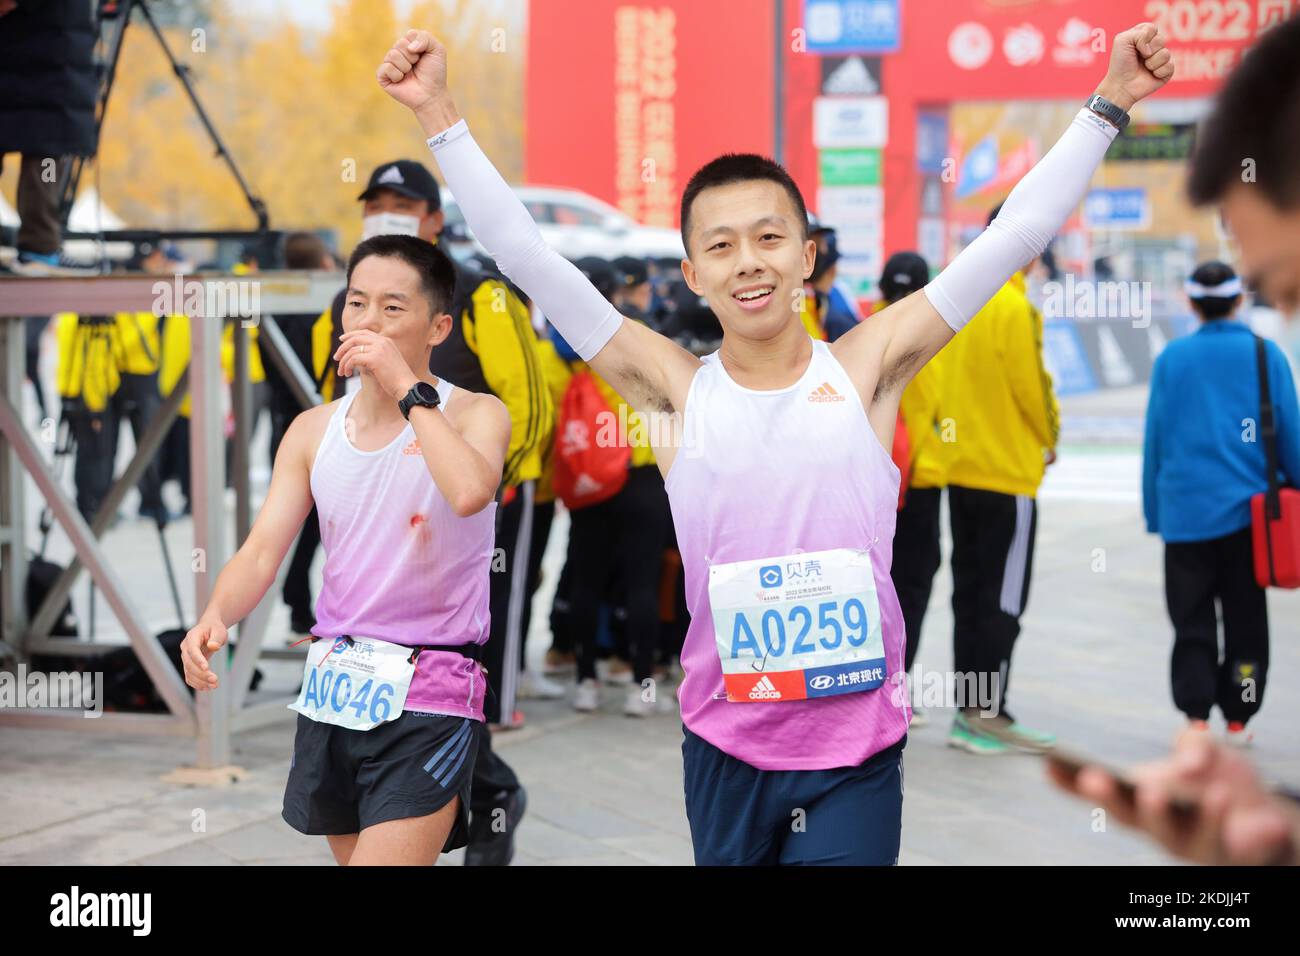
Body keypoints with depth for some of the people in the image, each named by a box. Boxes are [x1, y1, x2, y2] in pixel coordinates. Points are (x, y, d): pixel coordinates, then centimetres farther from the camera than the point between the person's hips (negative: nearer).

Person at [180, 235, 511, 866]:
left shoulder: (474, 414, -5)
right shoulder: (314, 430, 9)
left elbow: (470, 492, -28)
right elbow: (262, 551, 1)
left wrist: (408, 386, -21)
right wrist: (215, 617, -19)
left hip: (426, 698, -5)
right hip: (332, 689, 5)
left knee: (383, 858, -17)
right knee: (355, 857, 16)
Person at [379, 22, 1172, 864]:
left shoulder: (867, 368, 0)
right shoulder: (674, 388, 0)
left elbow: (1016, 233, 0)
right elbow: (526, 256, -3)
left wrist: (1108, 103, -1)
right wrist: (440, 115, -6)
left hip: (858, 758, -1)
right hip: (725, 752, 1)